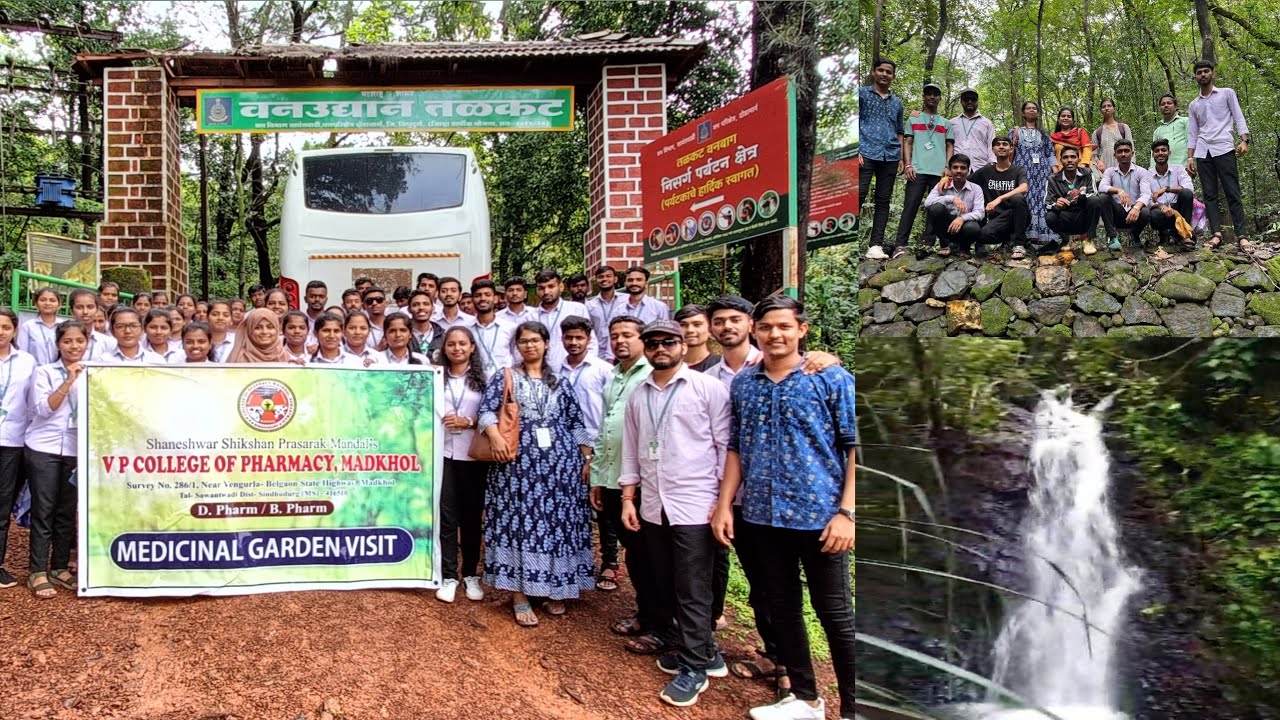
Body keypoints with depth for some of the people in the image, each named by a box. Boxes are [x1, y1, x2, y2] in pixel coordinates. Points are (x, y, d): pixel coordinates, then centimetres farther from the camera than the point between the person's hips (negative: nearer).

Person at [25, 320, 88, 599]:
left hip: (77, 452, 3)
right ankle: (38, 573, 4)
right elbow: (42, 409, -12)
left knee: (68, 511, 8)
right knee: (43, 510, -2)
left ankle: (60, 568, 18)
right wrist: (68, 381, -17)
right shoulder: (44, 372, 0)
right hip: (43, 449, -3)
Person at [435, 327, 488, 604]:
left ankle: (471, 574, 18)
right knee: (446, 514, 1)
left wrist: (468, 421, -13)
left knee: (471, 514, 7)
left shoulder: (483, 378, 3)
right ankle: (448, 576, 10)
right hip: (442, 452, 0)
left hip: (473, 454, 0)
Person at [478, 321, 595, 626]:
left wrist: (586, 456, 5)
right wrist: (495, 436, -21)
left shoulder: (559, 381, 13)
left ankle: (555, 590, 17)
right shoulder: (505, 377, 7)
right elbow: (486, 410, -3)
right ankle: (519, 596, 2)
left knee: (558, 522, 5)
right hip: (519, 459, -2)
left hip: (560, 460, 3)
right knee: (519, 521, -3)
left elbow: (576, 420, 11)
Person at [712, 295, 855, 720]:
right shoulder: (742, 385, 7)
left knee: (835, 615, 4)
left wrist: (846, 512, -13)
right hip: (762, 517, 5)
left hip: (819, 517, -4)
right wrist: (724, 504, 6)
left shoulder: (832, 379, -5)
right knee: (782, 609, 15)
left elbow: (856, 447, -7)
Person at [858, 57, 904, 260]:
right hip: (866, 154, -5)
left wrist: (901, 158, 13)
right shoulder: (862, 93, 8)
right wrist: (855, 151, -10)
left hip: (890, 157, 5)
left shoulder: (897, 102, 21)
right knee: (857, 197, -13)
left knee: (883, 201, 2)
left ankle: (876, 245, 3)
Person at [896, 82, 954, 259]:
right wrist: (908, 165, -5)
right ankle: (900, 245, -16)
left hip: (939, 171, 2)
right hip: (918, 170, -2)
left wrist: (947, 167, -1)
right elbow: (907, 143, 10)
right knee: (910, 206, -11)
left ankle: (928, 245, -3)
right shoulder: (913, 119, 17)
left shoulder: (946, 123, 21)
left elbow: (949, 146, 16)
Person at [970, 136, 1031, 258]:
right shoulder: (986, 171, 11)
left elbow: (1023, 188, -20)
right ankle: (1009, 237, 5)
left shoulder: (1018, 171, 2)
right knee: (984, 236, -33)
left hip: (1019, 216, -1)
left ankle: (1019, 244, -21)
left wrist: (999, 199, -33)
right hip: (997, 219, 2)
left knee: (1017, 197, -36)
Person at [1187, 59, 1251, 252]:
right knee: (1210, 195, -3)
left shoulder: (1227, 93, 12)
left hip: (1223, 149, -4)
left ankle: (1242, 236, -12)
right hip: (1203, 153, 4)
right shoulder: (1193, 105, 20)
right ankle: (1216, 234, -7)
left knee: (1232, 193, -9)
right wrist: (1190, 157, 7)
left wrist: (1244, 140, -11)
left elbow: (1239, 118, 3)